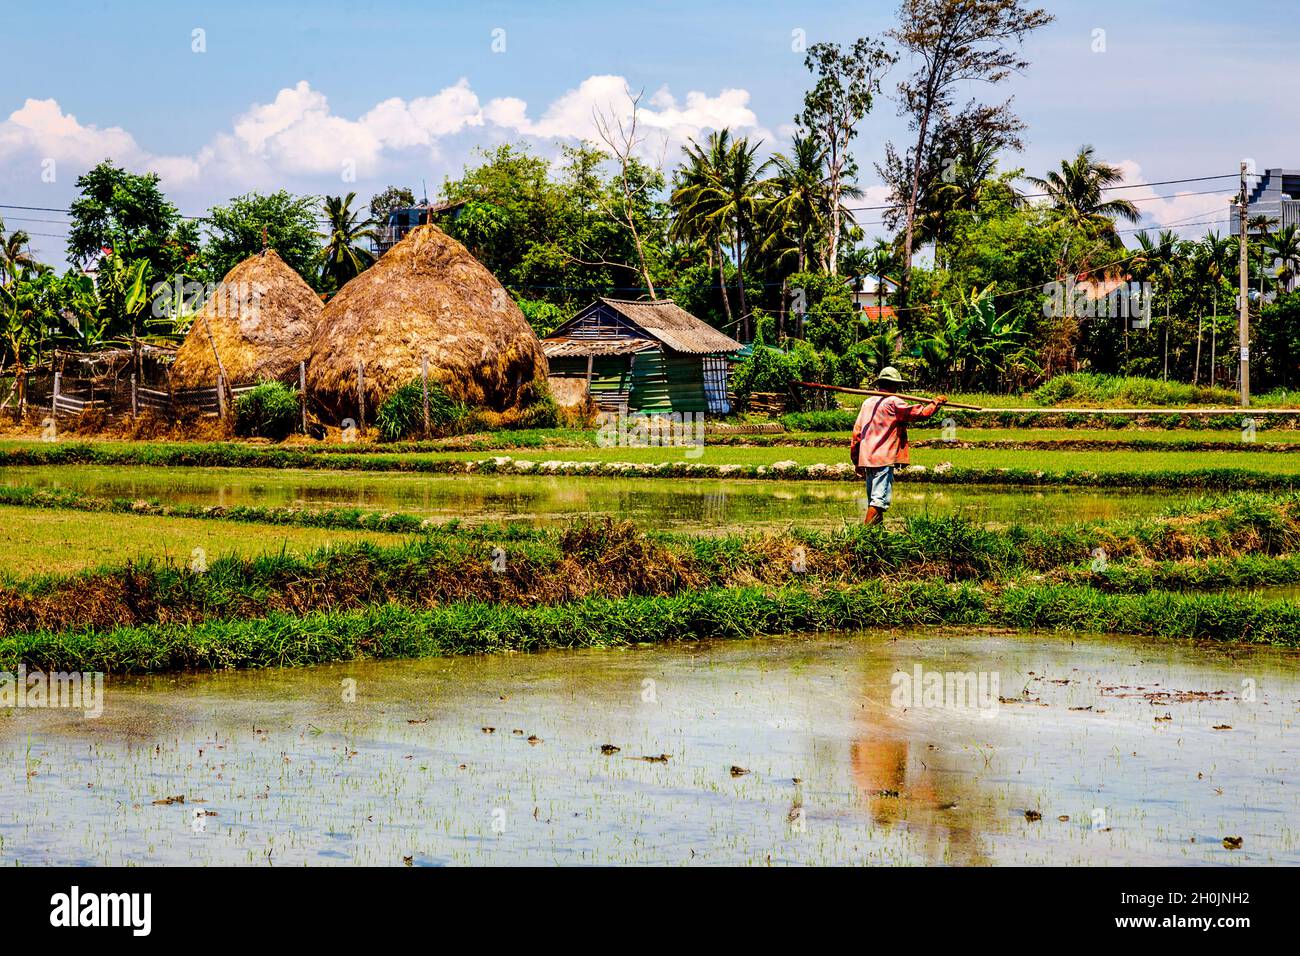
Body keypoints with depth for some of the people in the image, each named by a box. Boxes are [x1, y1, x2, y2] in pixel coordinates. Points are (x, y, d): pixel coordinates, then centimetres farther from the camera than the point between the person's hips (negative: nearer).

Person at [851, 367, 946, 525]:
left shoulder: (867, 403, 14)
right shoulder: (893, 402, -7)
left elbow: (856, 432, 16)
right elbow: (920, 413, -8)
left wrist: (857, 461, 22)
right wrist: (936, 402, 10)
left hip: (866, 458, 8)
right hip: (883, 459, -8)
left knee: (873, 499, 16)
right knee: (880, 500, -11)